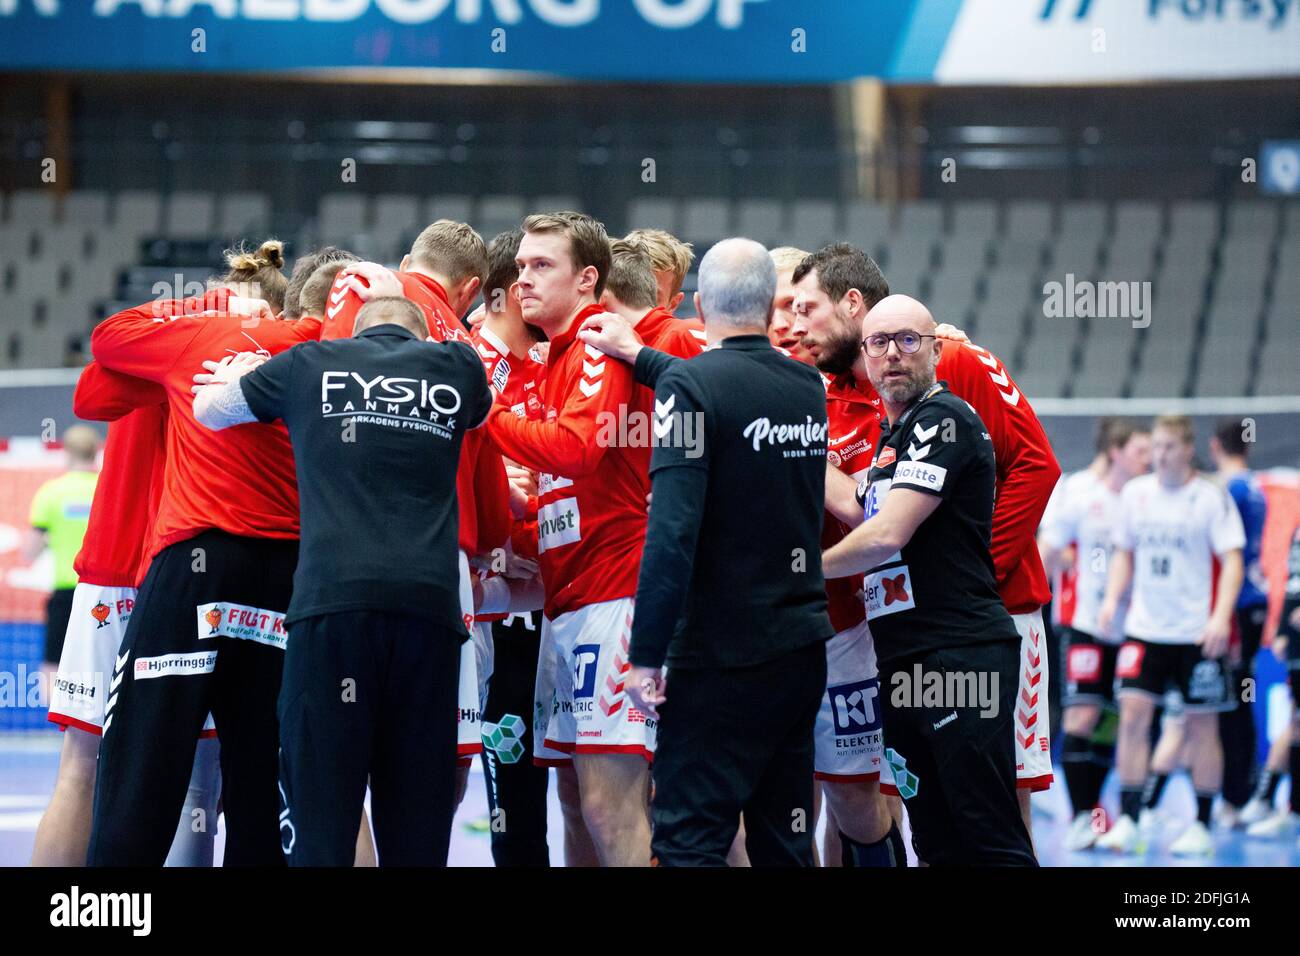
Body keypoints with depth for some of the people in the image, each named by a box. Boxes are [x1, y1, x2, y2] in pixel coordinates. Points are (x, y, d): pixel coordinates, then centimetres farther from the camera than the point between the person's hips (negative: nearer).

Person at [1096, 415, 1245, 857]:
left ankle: (1201, 826, 12)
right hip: (1144, 629, 3)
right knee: (1132, 714, -9)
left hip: (1197, 633, -3)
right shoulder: (1135, 493, 7)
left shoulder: (1211, 498, -5)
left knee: (1201, 725, 2)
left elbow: (1232, 560, -7)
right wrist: (1112, 599, 2)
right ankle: (1127, 821, -7)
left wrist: (1221, 616, -19)